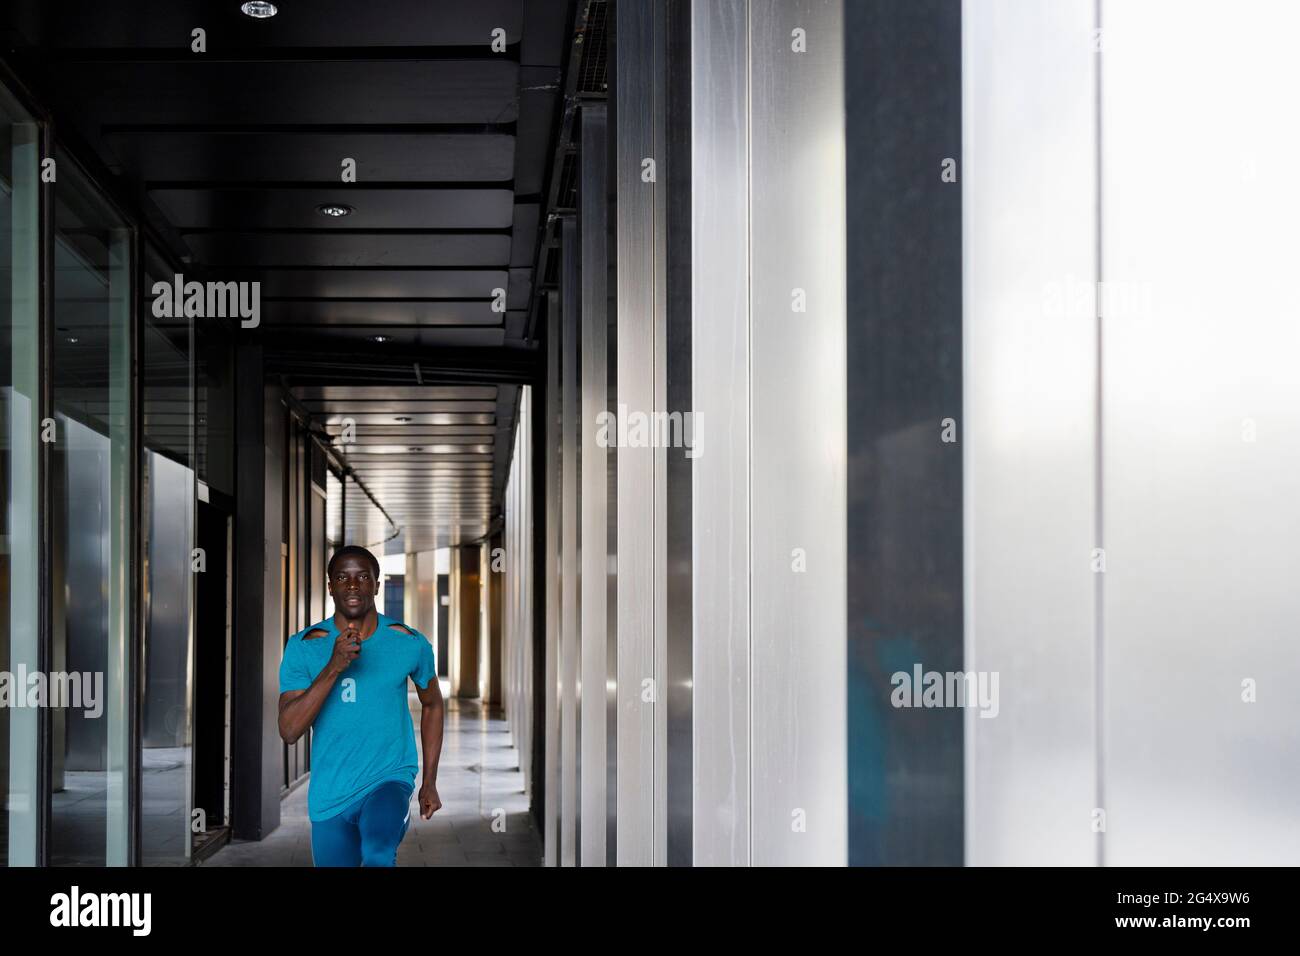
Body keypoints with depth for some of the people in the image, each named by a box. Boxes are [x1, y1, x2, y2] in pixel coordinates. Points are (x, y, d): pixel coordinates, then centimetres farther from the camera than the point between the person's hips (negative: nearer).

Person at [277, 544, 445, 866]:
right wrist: (333, 667, -26)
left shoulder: (410, 643, -2)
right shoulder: (303, 647, -5)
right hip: (329, 795, 2)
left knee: (378, 855, -34)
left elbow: (432, 704, 16)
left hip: (391, 778, -2)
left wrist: (430, 782, 14)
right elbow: (289, 731, -15)